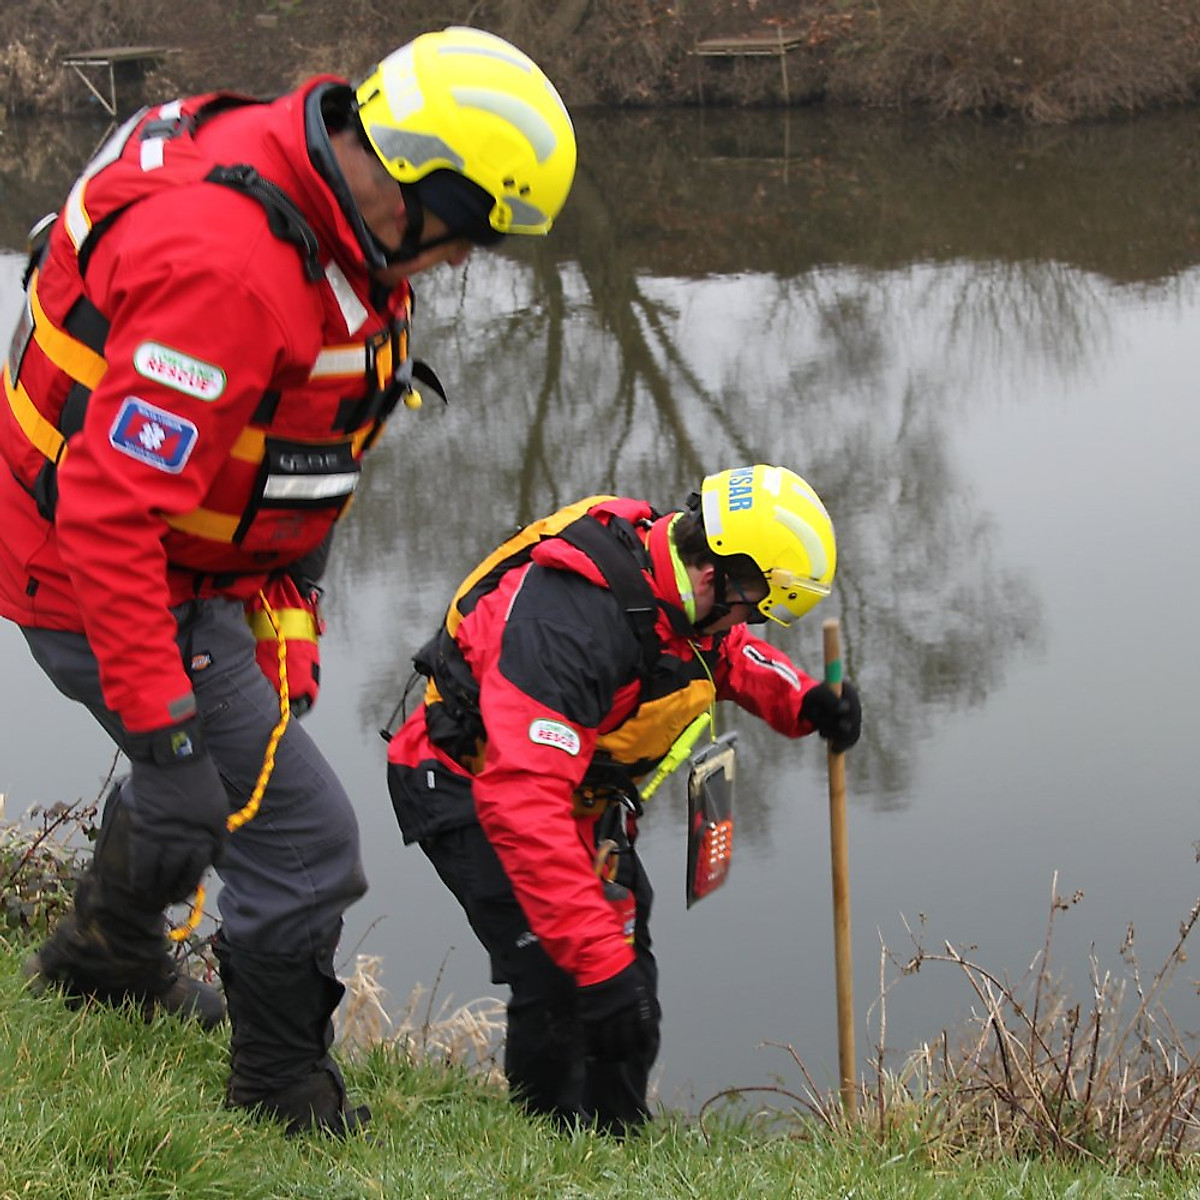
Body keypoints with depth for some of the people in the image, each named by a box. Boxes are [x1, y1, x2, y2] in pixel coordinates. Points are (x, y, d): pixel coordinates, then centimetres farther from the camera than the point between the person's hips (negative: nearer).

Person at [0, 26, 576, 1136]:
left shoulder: (326, 208, -4)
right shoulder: (225, 267, -36)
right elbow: (113, 506, -36)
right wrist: (161, 727, -35)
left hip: (182, 553, 10)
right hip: (100, 577, -10)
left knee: (215, 761, 34)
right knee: (303, 836, -6)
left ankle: (107, 952, 59)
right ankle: (285, 1090, 16)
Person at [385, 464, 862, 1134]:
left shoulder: (670, 581, -12)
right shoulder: (571, 618, -38)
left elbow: (728, 651, 14)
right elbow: (521, 799, -46)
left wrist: (803, 700, -8)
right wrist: (599, 962, -48)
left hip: (576, 788, 9)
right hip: (467, 782, -9)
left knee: (627, 975, 11)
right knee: (561, 981, -21)